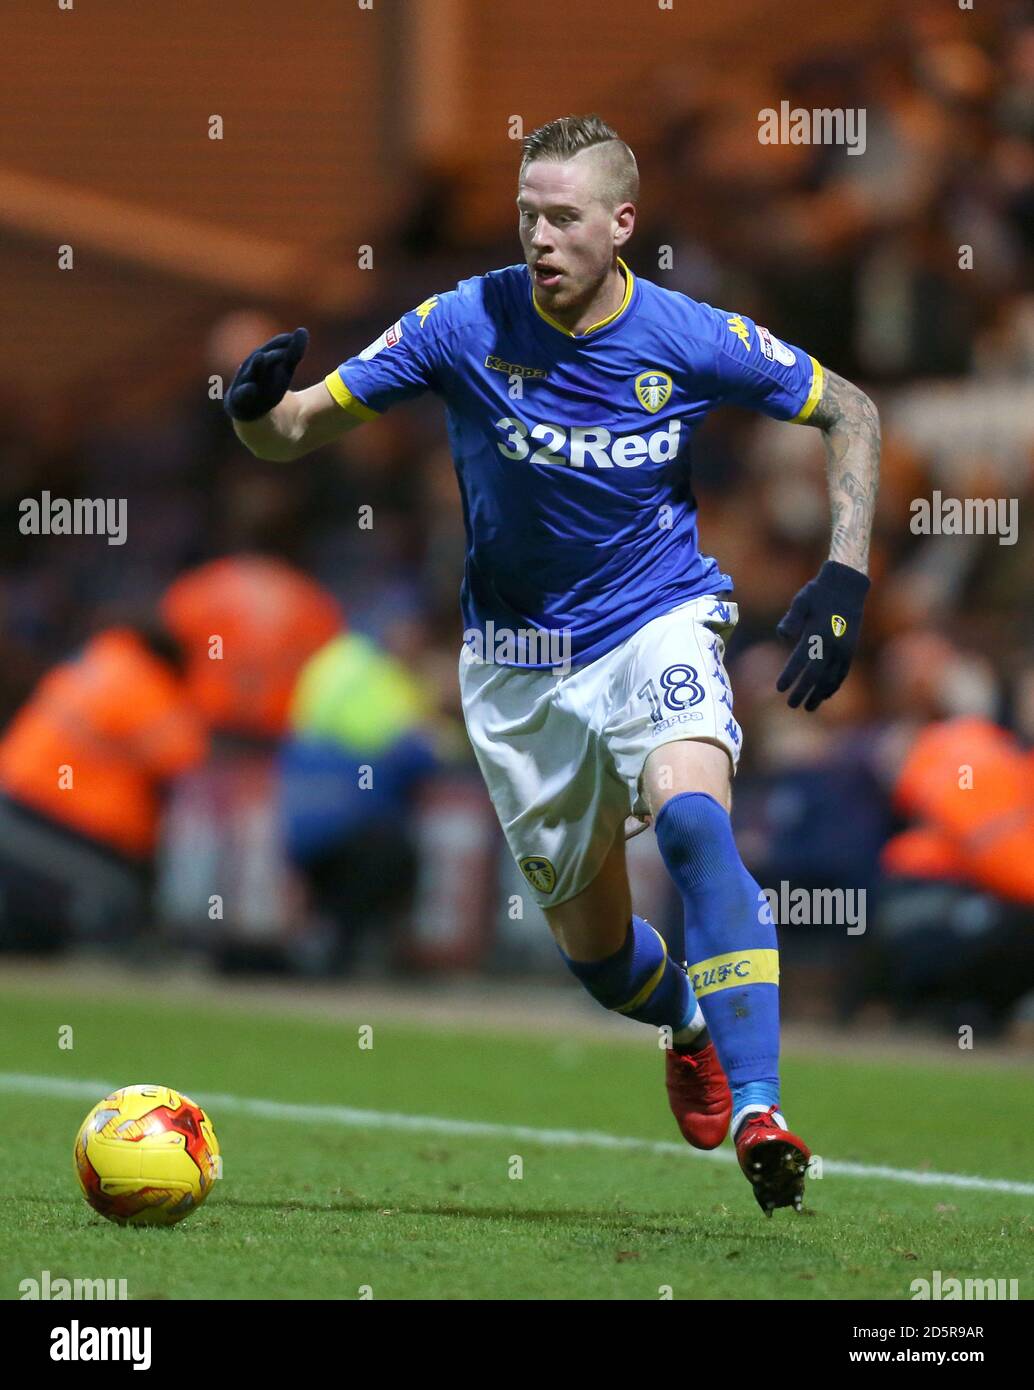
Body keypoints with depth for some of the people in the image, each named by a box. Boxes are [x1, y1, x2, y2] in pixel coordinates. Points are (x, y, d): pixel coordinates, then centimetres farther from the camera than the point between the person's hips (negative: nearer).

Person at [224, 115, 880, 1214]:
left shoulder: (693, 341, -12)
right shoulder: (466, 326, -12)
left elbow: (848, 412, 3)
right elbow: (300, 429, -7)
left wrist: (843, 579, -7)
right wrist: (258, 407, -32)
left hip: (657, 625, -2)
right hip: (518, 659, 2)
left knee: (692, 820, -32)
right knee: (590, 943, 9)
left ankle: (755, 1111, -35)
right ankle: (693, 1029, 45)